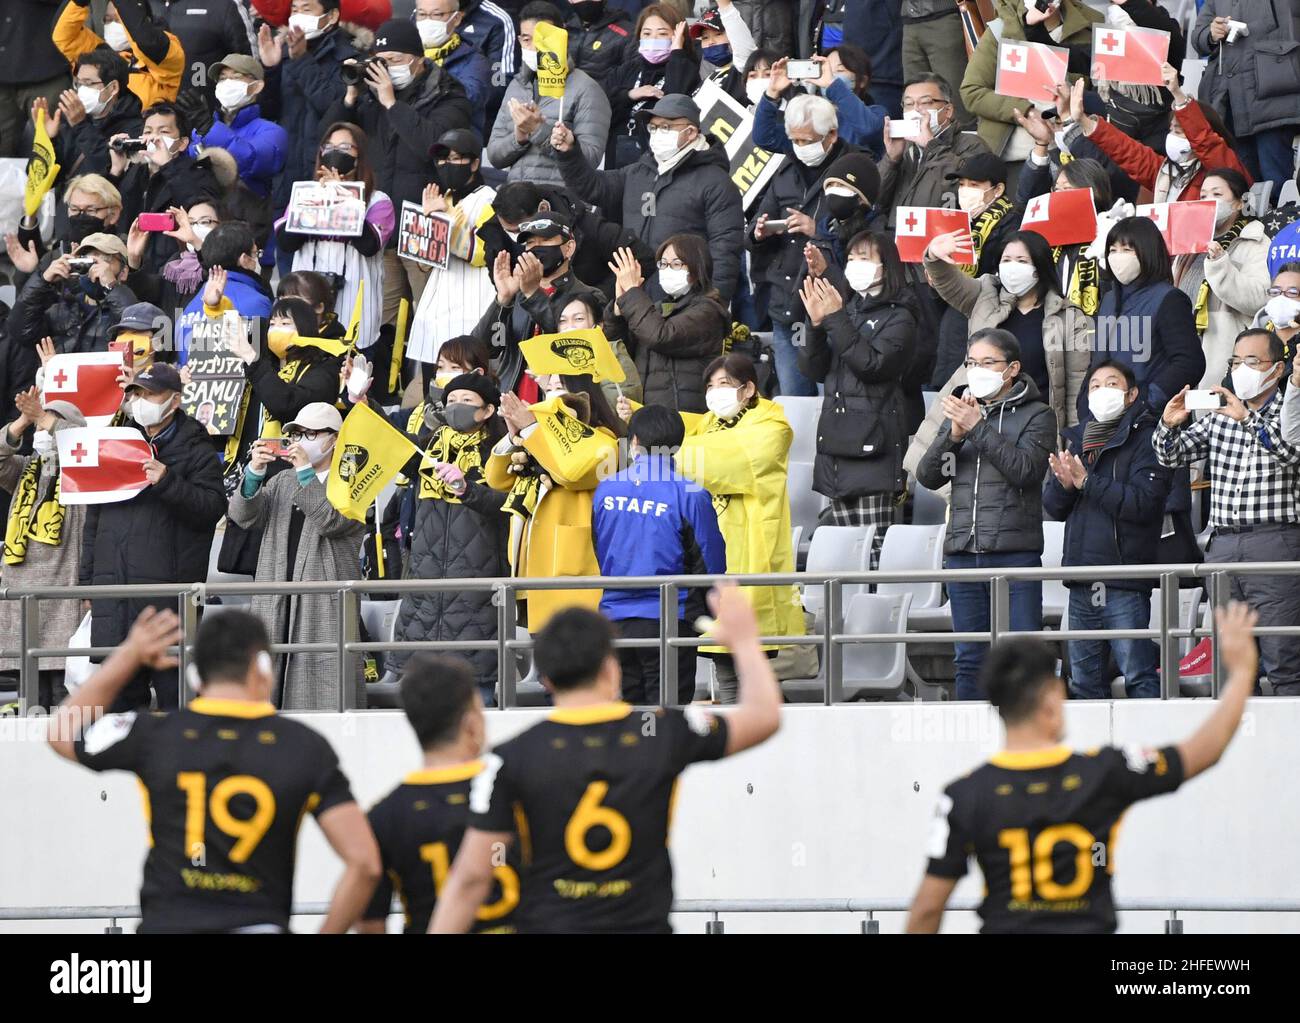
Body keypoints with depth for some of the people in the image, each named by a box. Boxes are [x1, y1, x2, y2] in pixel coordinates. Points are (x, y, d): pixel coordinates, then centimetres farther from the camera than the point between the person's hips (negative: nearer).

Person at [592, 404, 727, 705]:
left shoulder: (606, 489, 0)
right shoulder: (690, 496, -11)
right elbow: (711, 564, -6)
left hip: (614, 618, 4)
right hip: (668, 620, -4)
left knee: (630, 704, 13)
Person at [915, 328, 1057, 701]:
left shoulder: (1036, 415, 4)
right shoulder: (960, 411, 18)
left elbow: (1025, 468, -13)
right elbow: (927, 475, 8)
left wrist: (978, 428, -14)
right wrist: (954, 435, -8)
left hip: (1015, 552, -5)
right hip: (963, 552, 5)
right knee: (970, 660, 7)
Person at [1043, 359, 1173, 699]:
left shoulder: (1146, 438, -4)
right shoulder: (1075, 439, 17)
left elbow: (1144, 502, -17)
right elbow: (1053, 507, 14)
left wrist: (1087, 482, -14)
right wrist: (1064, 483, -8)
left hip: (1125, 584, -7)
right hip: (1082, 583, 7)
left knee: (1138, 676, -9)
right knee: (1084, 680, 10)